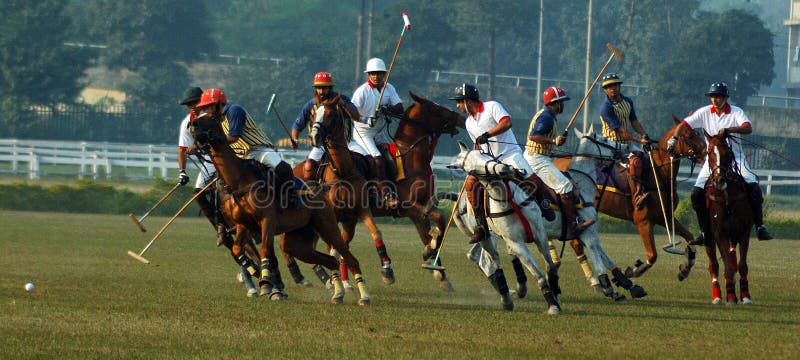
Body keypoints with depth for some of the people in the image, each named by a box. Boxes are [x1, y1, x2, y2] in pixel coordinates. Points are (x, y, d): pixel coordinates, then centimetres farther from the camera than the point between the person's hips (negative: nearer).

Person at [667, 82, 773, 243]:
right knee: (697, 193, -11)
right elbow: (685, 124, -3)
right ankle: (705, 232, 0)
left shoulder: (736, 112, -6)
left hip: (735, 156, -2)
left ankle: (760, 227, -12)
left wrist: (728, 130, -38)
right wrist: (674, 138, -22)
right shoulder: (705, 112, 0)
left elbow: (748, 128, -22)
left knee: (753, 187, -21)